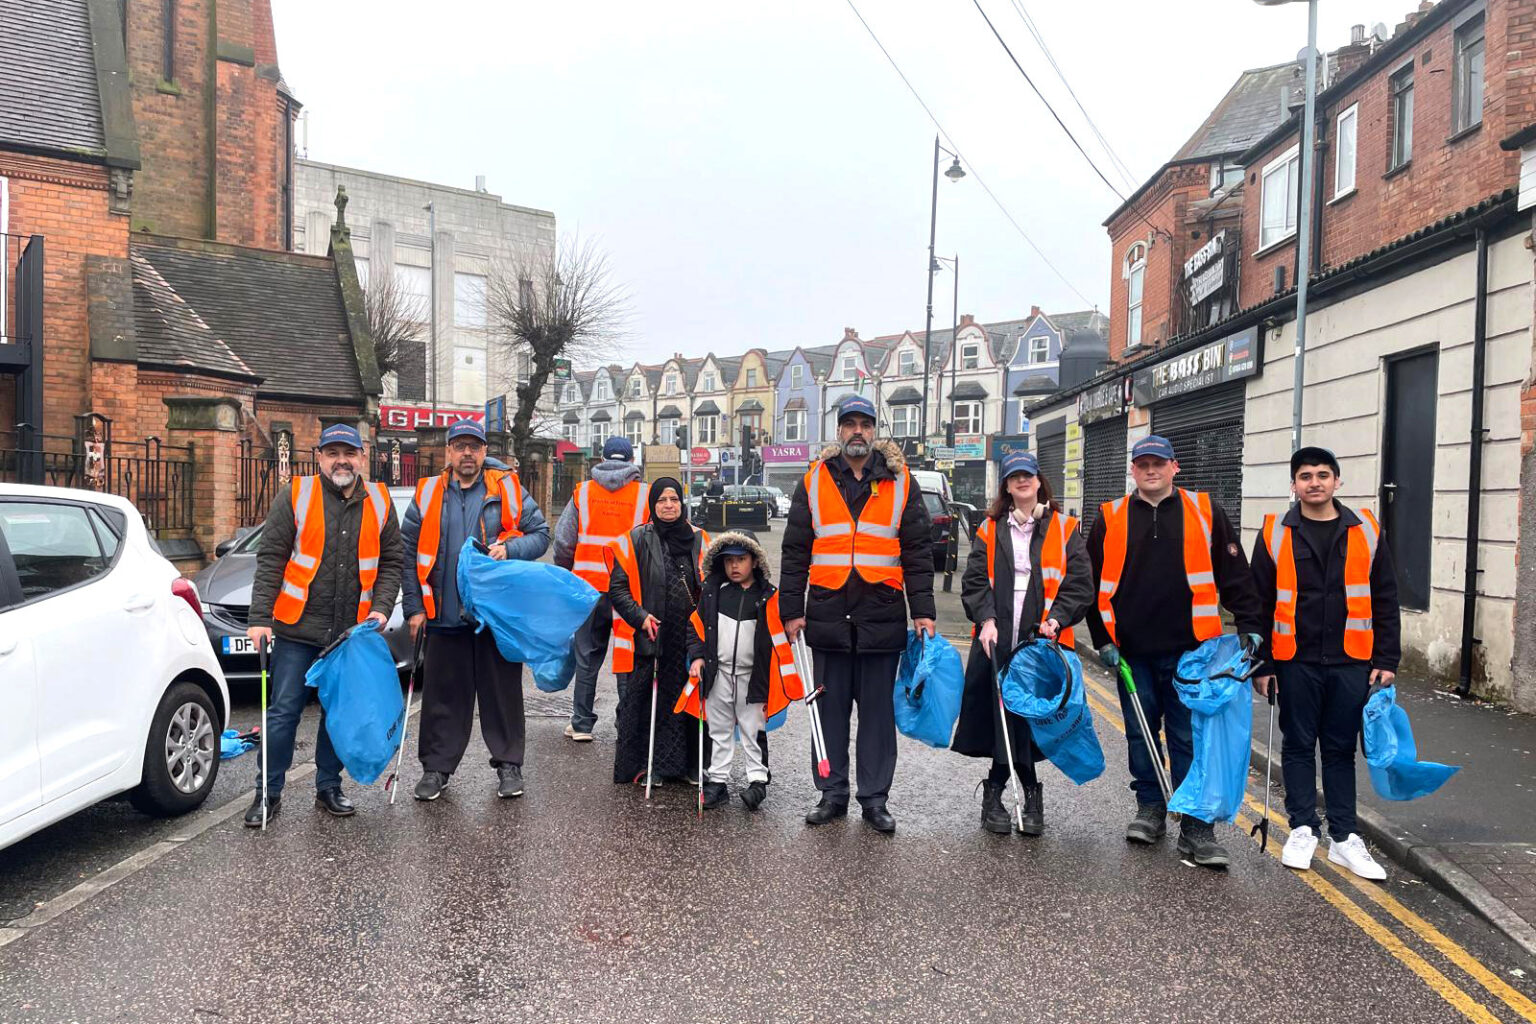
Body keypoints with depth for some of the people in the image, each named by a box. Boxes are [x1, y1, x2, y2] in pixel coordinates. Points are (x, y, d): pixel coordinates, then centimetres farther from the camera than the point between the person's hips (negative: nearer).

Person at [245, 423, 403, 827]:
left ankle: (329, 786, 26)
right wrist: (260, 618, -11)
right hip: (298, 628, -3)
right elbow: (270, 560, -5)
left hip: (352, 632, 3)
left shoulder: (379, 502, 6)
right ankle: (269, 792, 15)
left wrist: (380, 609, -4)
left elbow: (391, 561, 9)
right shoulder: (296, 497, -3)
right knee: (284, 711, 2)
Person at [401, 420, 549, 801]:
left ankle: (508, 764, 20)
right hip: (445, 616, 1)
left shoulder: (508, 490, 3)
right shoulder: (427, 495, 6)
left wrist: (510, 549, -16)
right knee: (443, 696, 8)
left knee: (503, 692, 8)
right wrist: (414, 608, 1)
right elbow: (408, 552, 7)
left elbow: (540, 533, 4)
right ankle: (437, 767, 22)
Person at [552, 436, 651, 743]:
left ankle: (581, 724, 17)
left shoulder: (582, 492, 5)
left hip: (589, 585, 2)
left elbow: (563, 541, 5)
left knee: (587, 656, 12)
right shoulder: (645, 495, -1)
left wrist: (567, 574, 19)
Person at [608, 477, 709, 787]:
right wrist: (640, 616, -13)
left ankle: (685, 764, 18)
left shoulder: (699, 540, 11)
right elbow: (617, 588, 0)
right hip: (647, 637, -3)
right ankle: (636, 765, 14)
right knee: (640, 702, 1)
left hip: (688, 637, 3)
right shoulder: (635, 541, 1)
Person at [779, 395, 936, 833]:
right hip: (828, 614, 1)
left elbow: (918, 550, 4)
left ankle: (875, 798, 19)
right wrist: (792, 609, 0)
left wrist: (923, 611, -2)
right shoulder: (814, 481, 6)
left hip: (882, 616, -1)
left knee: (877, 710, 7)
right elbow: (795, 551, 6)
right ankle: (833, 794, 22)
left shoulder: (899, 482, 5)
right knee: (830, 707, 9)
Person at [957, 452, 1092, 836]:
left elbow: (1080, 584, 3)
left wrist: (1056, 619, -12)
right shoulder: (990, 530, 12)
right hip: (996, 639, 1)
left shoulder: (1065, 529, 9)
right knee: (1002, 716, 1)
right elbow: (974, 581, 6)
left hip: (1043, 639, -1)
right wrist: (986, 619, -9)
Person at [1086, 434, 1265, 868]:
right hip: (1132, 652, 2)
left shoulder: (1205, 512, 5)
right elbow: (1092, 584, 8)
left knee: (1190, 737, 0)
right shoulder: (1111, 518, 6)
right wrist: (1102, 638, 3)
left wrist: (1250, 625, -1)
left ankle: (1197, 829, 8)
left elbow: (1234, 574, 6)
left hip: (1189, 649, -2)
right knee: (1141, 732, 11)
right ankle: (1150, 810, 27)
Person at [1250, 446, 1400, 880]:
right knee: (1298, 747, 9)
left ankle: (1343, 837, 18)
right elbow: (1259, 603, 1)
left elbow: (1384, 600, 6)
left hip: (1351, 662, 1)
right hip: (1296, 661, -1)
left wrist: (1386, 660, 1)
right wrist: (1261, 664, -2)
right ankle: (1303, 829, 21)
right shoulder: (1275, 534, 0)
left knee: (1341, 749, 10)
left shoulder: (1366, 531, 4)